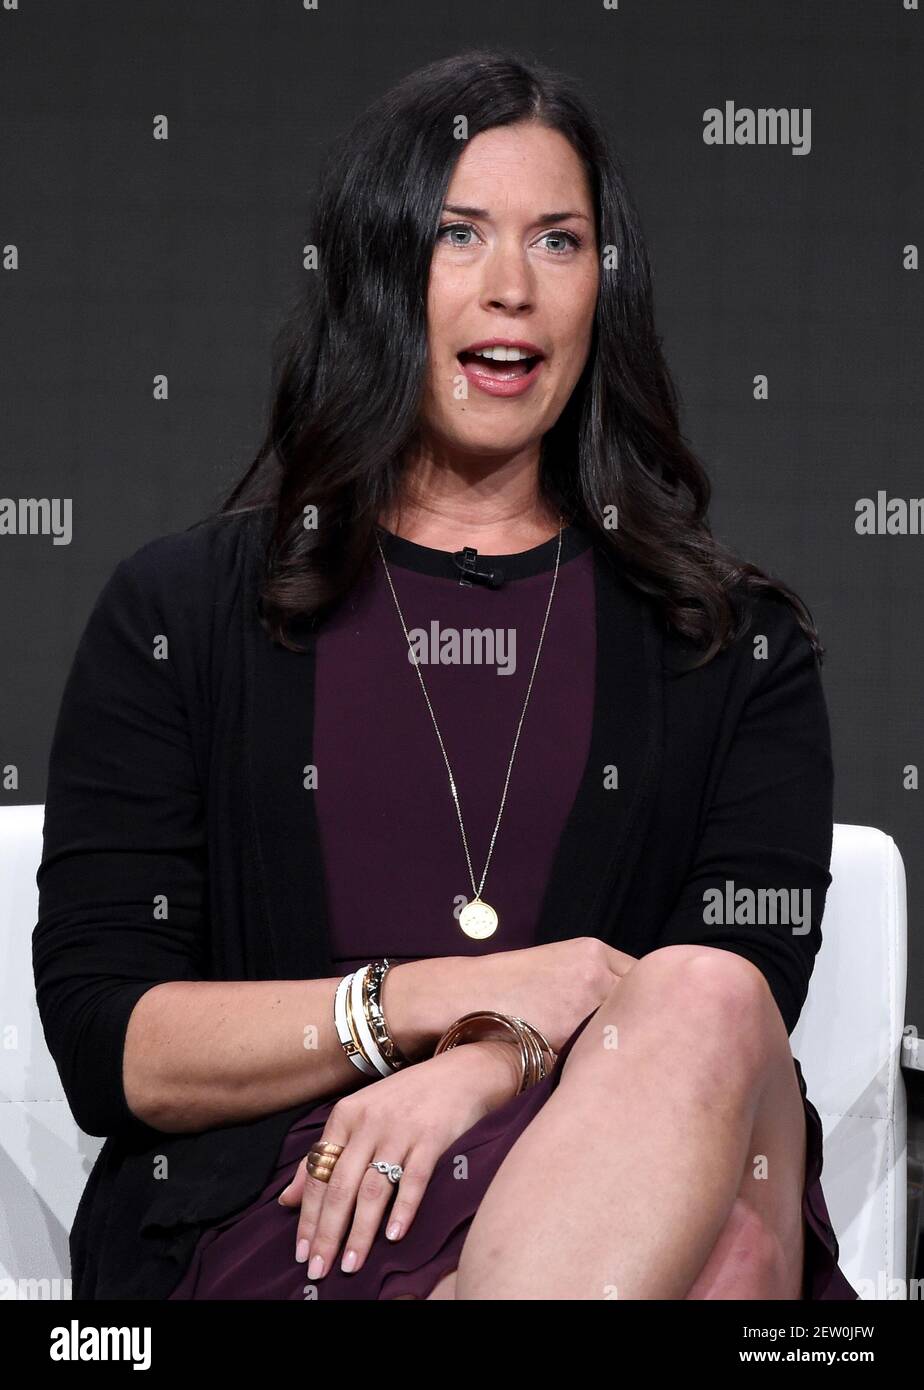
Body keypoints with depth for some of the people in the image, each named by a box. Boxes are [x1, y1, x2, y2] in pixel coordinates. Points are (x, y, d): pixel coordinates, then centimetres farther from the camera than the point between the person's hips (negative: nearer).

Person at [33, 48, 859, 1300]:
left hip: (665, 1182, 4)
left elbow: (749, 989, 3)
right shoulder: (181, 612, 12)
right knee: (717, 1240, -36)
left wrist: (485, 1068, -16)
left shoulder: (737, 644, 16)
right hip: (282, 1217, -3)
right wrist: (435, 998, -10)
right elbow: (104, 1047, 3)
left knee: (709, 1006, -35)